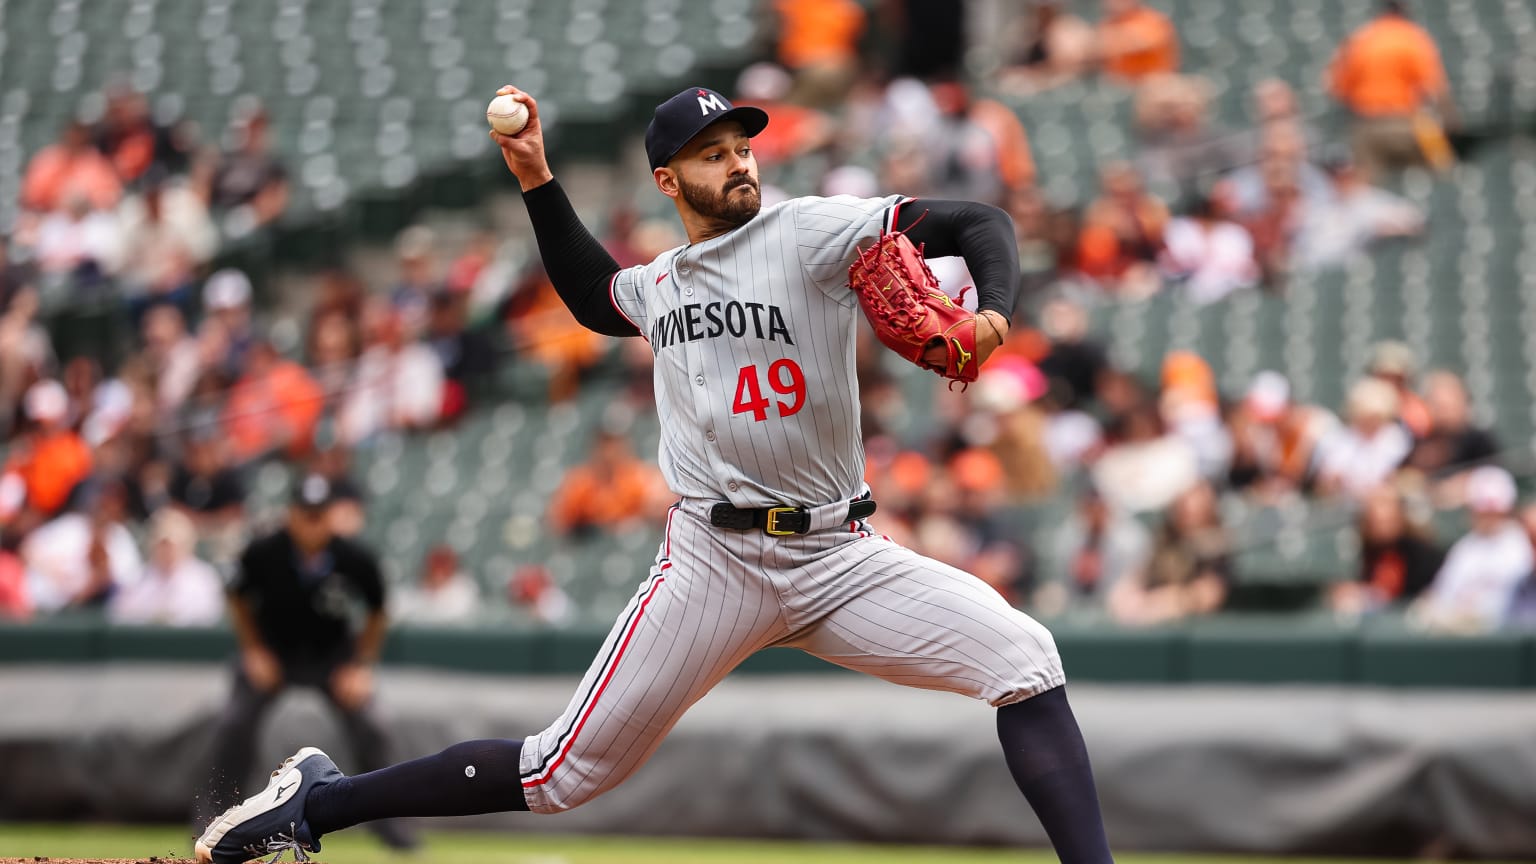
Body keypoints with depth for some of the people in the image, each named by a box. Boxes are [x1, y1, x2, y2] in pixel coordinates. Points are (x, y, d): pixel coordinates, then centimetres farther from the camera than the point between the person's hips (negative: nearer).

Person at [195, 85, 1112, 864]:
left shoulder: (813, 231, -3)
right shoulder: (661, 283, 12)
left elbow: (982, 223, -8)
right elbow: (593, 296, 36)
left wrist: (993, 313, -28)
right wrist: (538, 181, 26)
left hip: (839, 554, -1)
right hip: (712, 560, 1)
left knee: (1024, 656, -21)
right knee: (567, 771, -3)